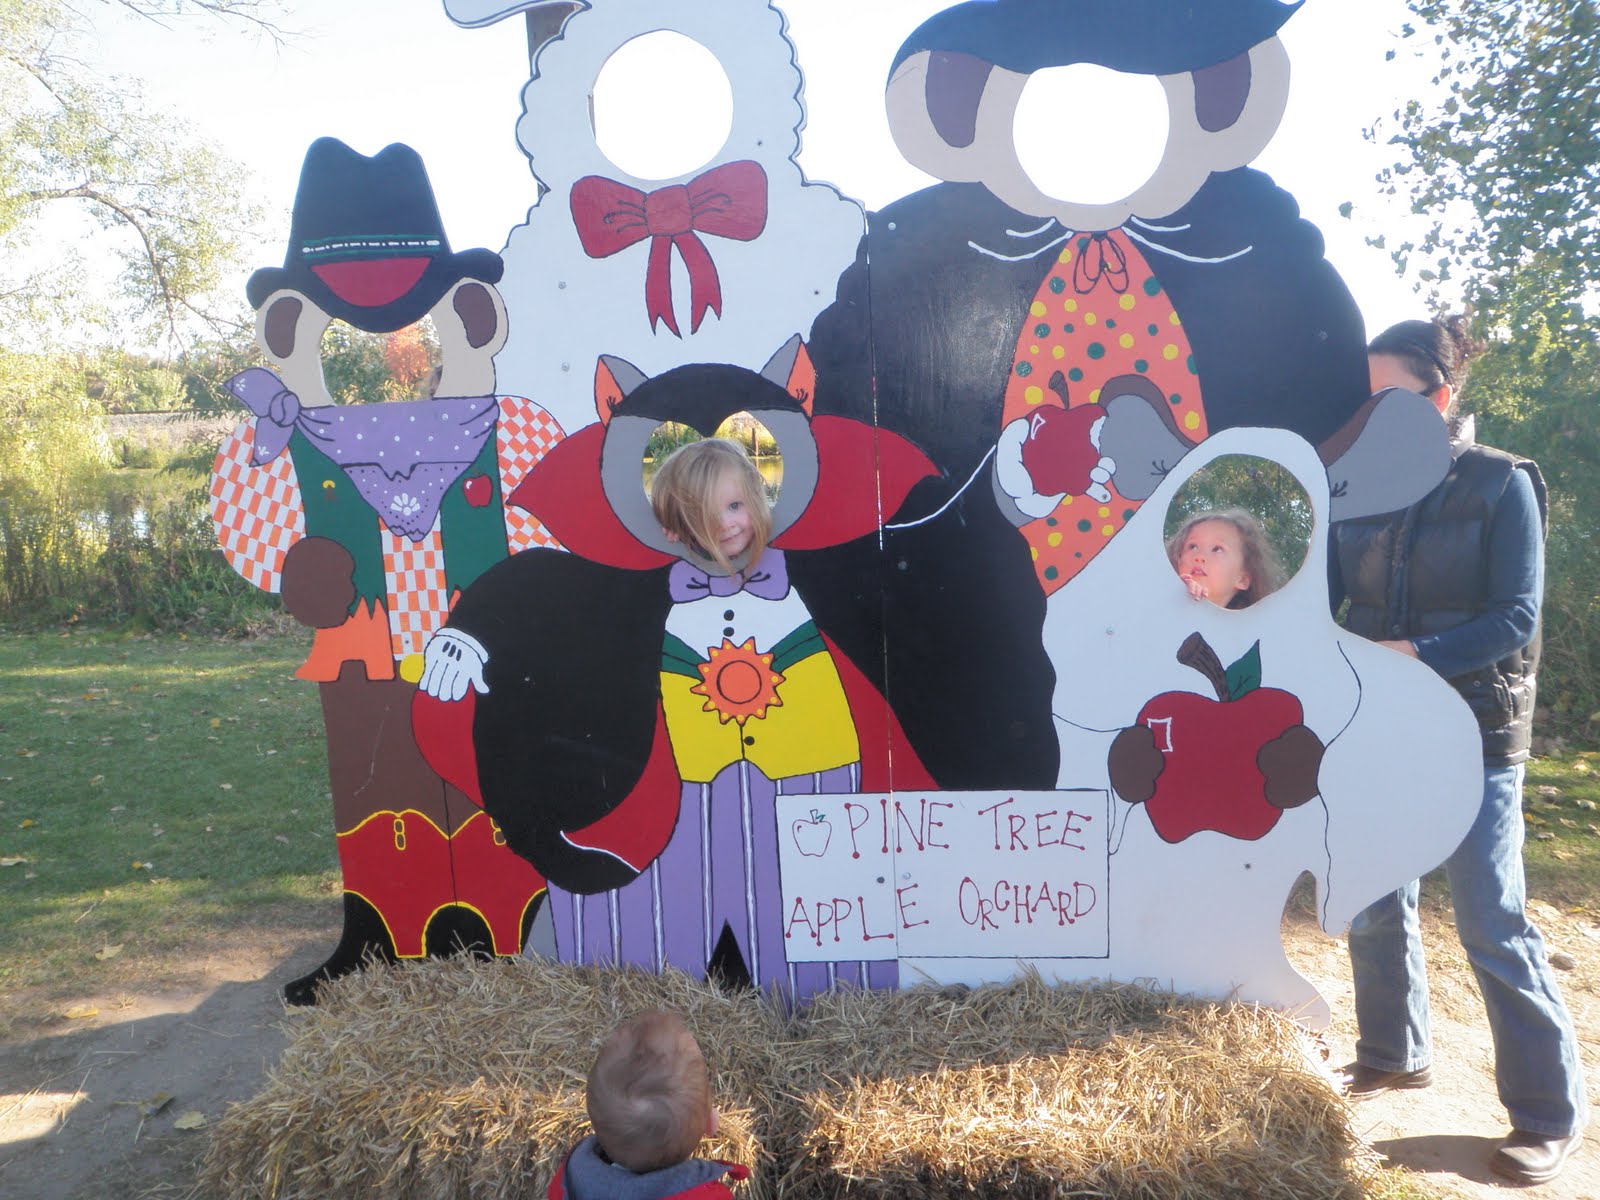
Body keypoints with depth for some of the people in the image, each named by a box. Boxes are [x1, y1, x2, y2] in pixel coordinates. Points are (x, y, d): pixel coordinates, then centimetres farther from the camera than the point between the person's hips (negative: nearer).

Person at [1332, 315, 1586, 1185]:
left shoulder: (1502, 485, -8)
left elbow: (1515, 621, -15)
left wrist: (1412, 654, -27)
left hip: (1471, 736, -4)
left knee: (1491, 926, 0)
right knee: (1374, 906, 13)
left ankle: (1550, 1114, 18)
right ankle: (1395, 1054, 35)